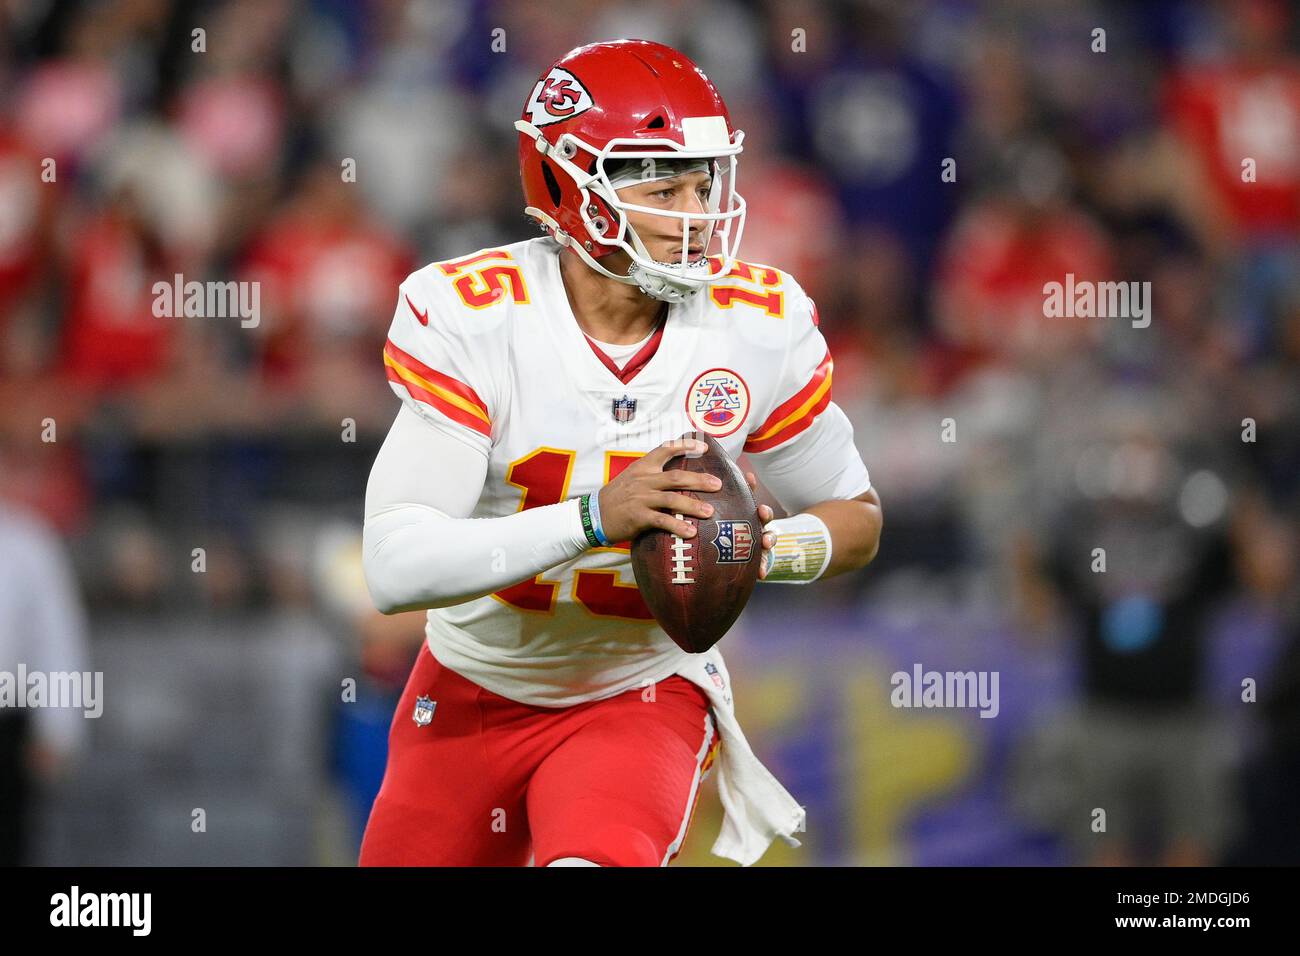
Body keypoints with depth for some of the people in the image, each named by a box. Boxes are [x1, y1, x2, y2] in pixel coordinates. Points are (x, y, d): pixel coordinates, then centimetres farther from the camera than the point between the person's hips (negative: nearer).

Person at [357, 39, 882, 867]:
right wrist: (595, 519, -40)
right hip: (472, 697, 1)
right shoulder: (468, 317, -20)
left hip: (644, 697, -1)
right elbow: (396, 566, -27)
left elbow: (856, 519, 3)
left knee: (595, 862, -32)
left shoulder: (758, 325, -13)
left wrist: (759, 546, -21)